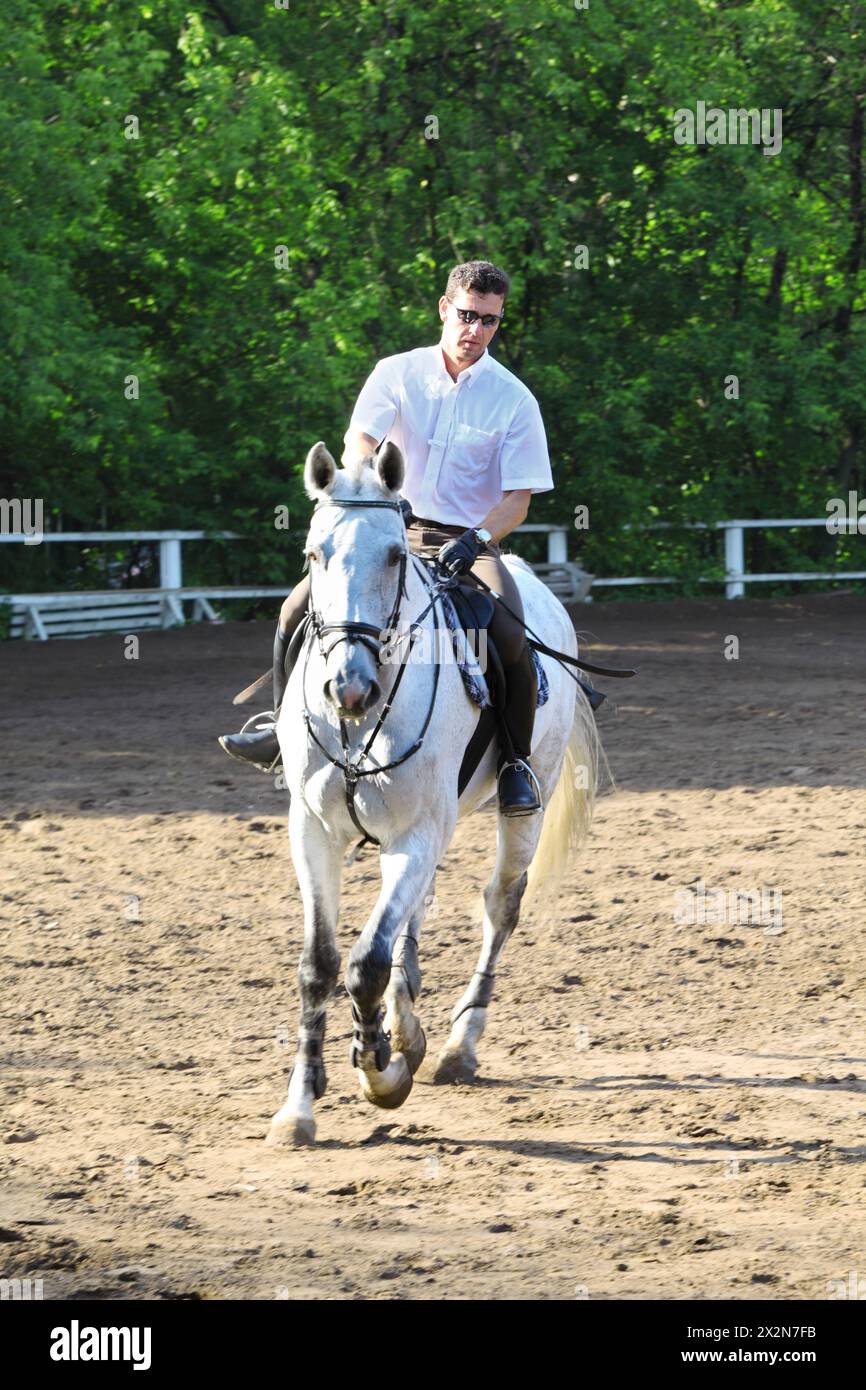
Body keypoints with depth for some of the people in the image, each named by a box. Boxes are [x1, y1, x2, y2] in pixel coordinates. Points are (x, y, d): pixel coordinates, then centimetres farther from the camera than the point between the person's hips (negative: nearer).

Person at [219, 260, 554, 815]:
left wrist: (475, 539, -24)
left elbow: (518, 498, -5)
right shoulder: (397, 373, 2)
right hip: (397, 533, 2)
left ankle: (517, 762, -9)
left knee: (511, 637, -29)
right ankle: (286, 732, 6)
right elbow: (359, 441, -9)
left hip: (470, 545, -2)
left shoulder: (514, 400, -2)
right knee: (299, 608, -14)